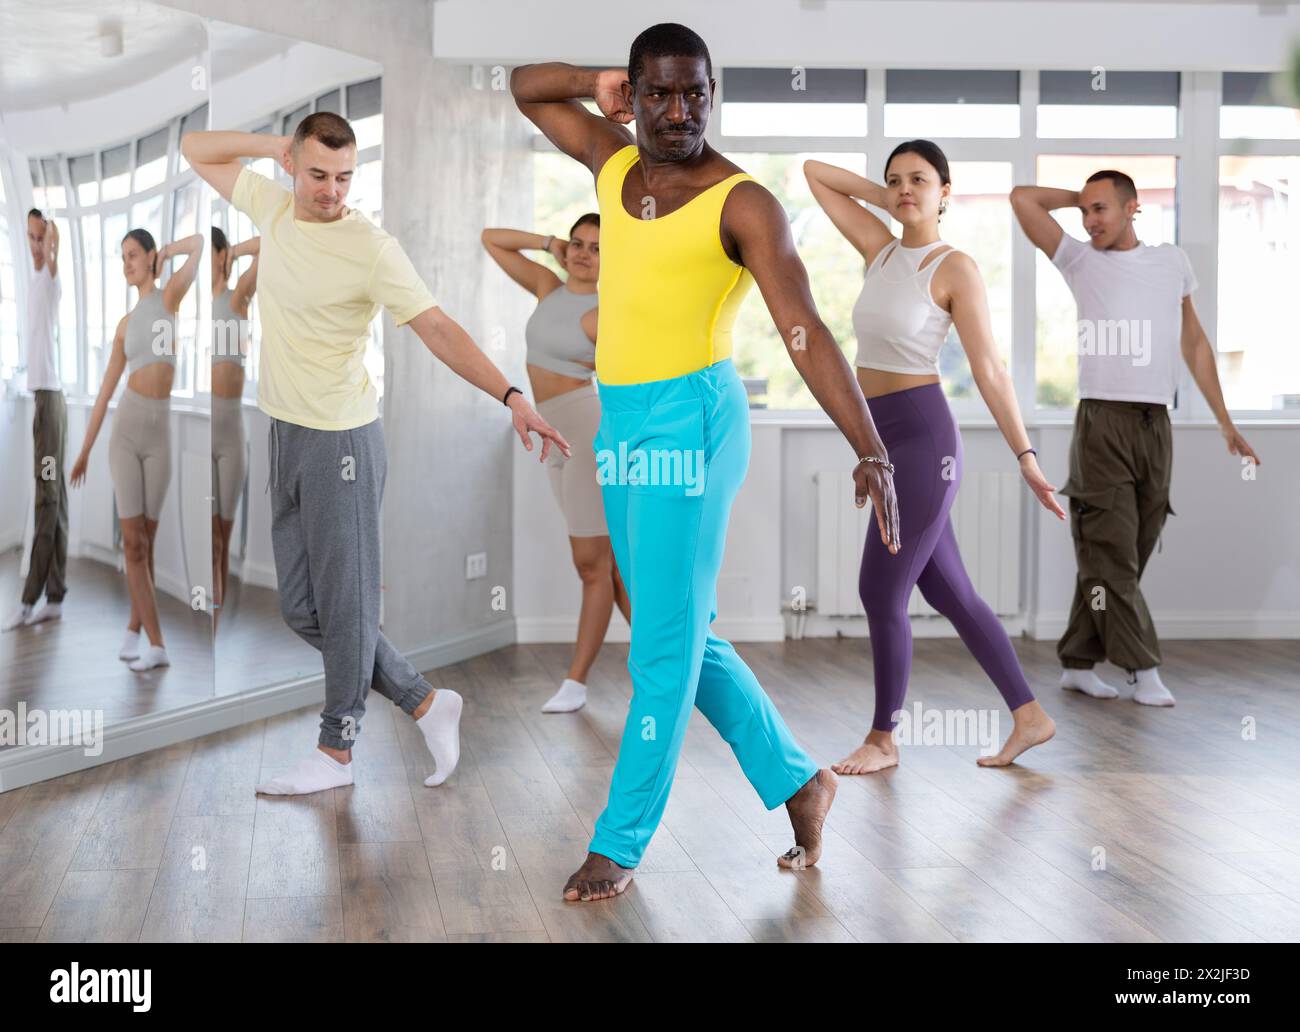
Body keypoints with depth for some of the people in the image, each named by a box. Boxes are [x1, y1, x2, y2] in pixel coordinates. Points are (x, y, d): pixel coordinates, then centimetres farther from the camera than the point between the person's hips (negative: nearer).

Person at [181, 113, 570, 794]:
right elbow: (195, 149, 18)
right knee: (302, 609, 11)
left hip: (341, 440, -7)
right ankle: (424, 703, 21)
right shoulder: (272, 207, 5)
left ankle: (335, 751, 15)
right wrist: (268, 143, 2)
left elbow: (436, 327, -19)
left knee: (344, 601, 2)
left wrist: (511, 397, -29)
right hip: (283, 433, 8)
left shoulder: (372, 249, -14)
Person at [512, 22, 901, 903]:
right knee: (684, 634, 14)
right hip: (621, 423, 8)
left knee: (667, 645, 0)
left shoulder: (743, 204, -11)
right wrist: (601, 86, 3)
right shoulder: (613, 161, 9)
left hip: (690, 422, -7)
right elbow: (525, 87, 23)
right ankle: (798, 781, 28)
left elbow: (805, 332, -20)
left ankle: (620, 843, 11)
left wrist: (871, 449, -30)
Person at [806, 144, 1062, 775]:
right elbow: (815, 173, 17)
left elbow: (989, 370, -10)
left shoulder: (956, 268, -7)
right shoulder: (880, 250, 10)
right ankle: (1029, 717, 20)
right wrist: (887, 199, 11)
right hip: (882, 438, 7)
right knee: (949, 594, 11)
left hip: (922, 437, -7)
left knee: (881, 594, -3)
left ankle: (883, 739, 14)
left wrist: (1025, 456, -14)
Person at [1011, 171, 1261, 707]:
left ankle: (1077, 663, 13)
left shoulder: (1172, 261, 15)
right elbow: (1022, 198, -2)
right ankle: (1143, 670, -2)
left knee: (1115, 556, 5)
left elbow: (1195, 343, 19)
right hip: (1102, 423, -3)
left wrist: (1225, 422, 17)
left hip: (1156, 426, 3)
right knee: (1112, 554, -7)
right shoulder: (1080, 260, 5)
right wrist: (1079, 197, 11)